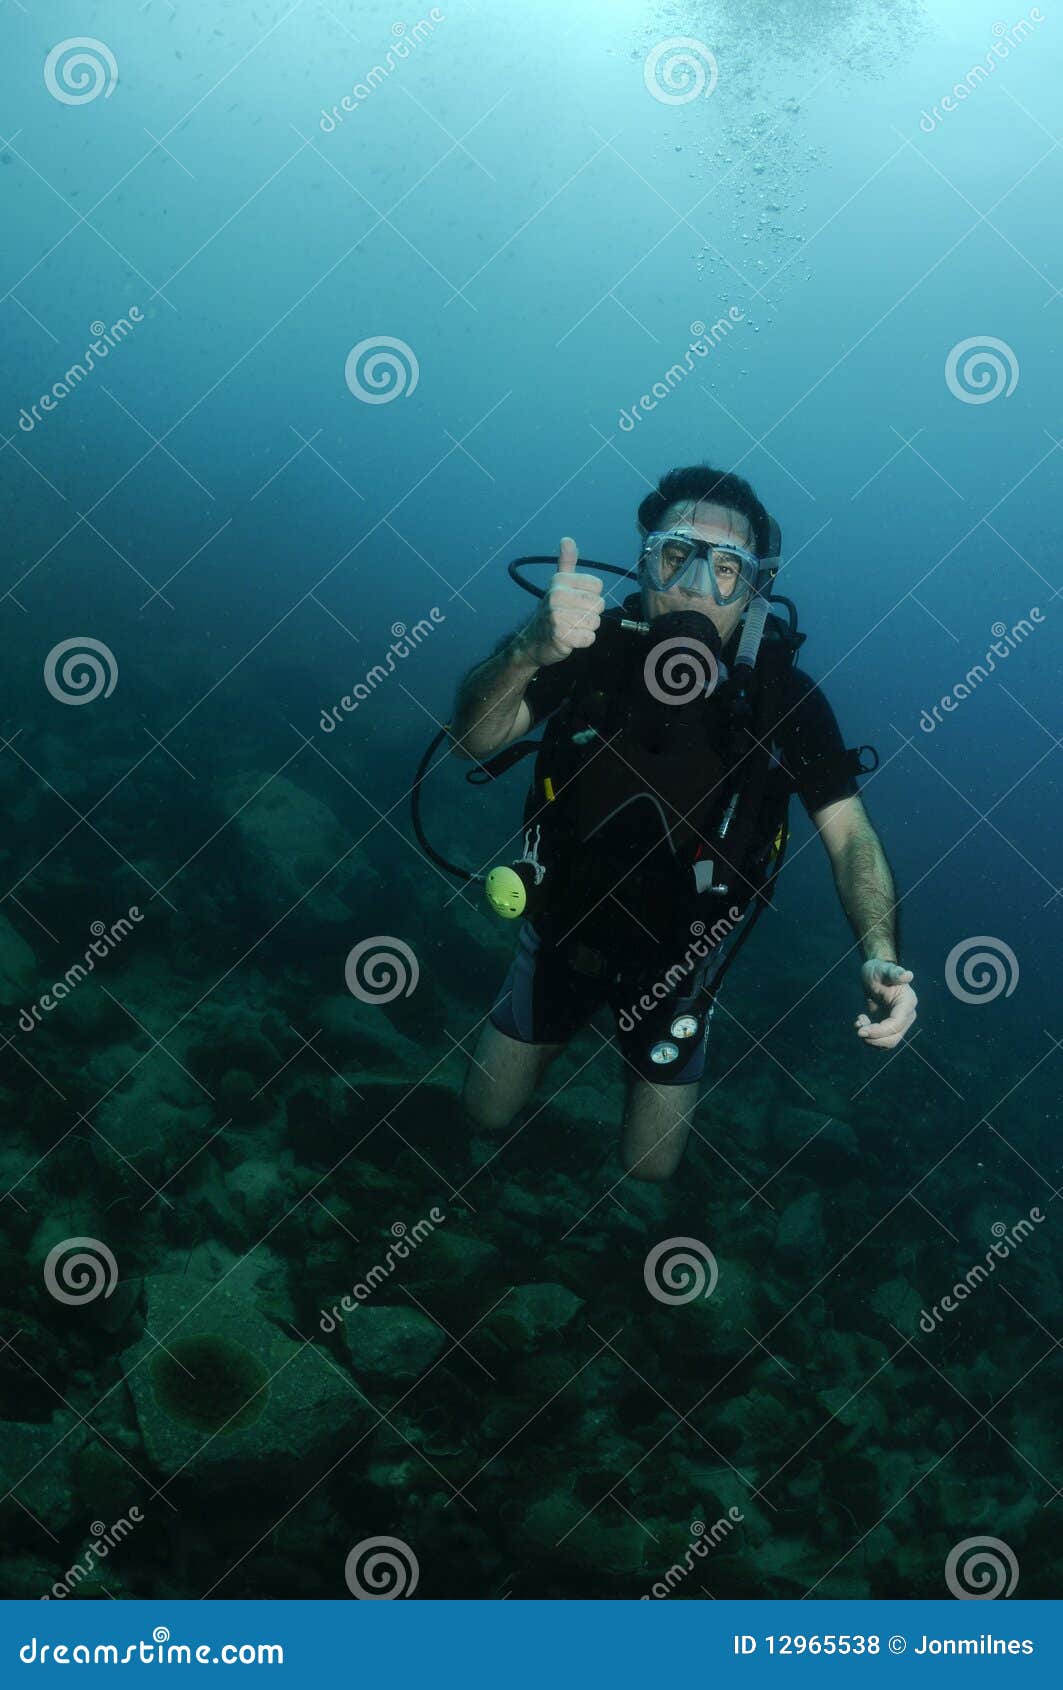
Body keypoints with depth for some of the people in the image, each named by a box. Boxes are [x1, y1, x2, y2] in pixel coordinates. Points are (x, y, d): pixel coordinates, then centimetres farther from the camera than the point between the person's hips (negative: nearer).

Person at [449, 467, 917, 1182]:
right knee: (488, 1113, 15)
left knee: (650, 1166, 13)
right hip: (566, 923, 1)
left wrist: (880, 957, -42)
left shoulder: (783, 694, -21)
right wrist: (529, 651, -57)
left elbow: (850, 836, -23)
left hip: (680, 954, 0)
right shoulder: (594, 647, -22)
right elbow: (474, 739, -34)